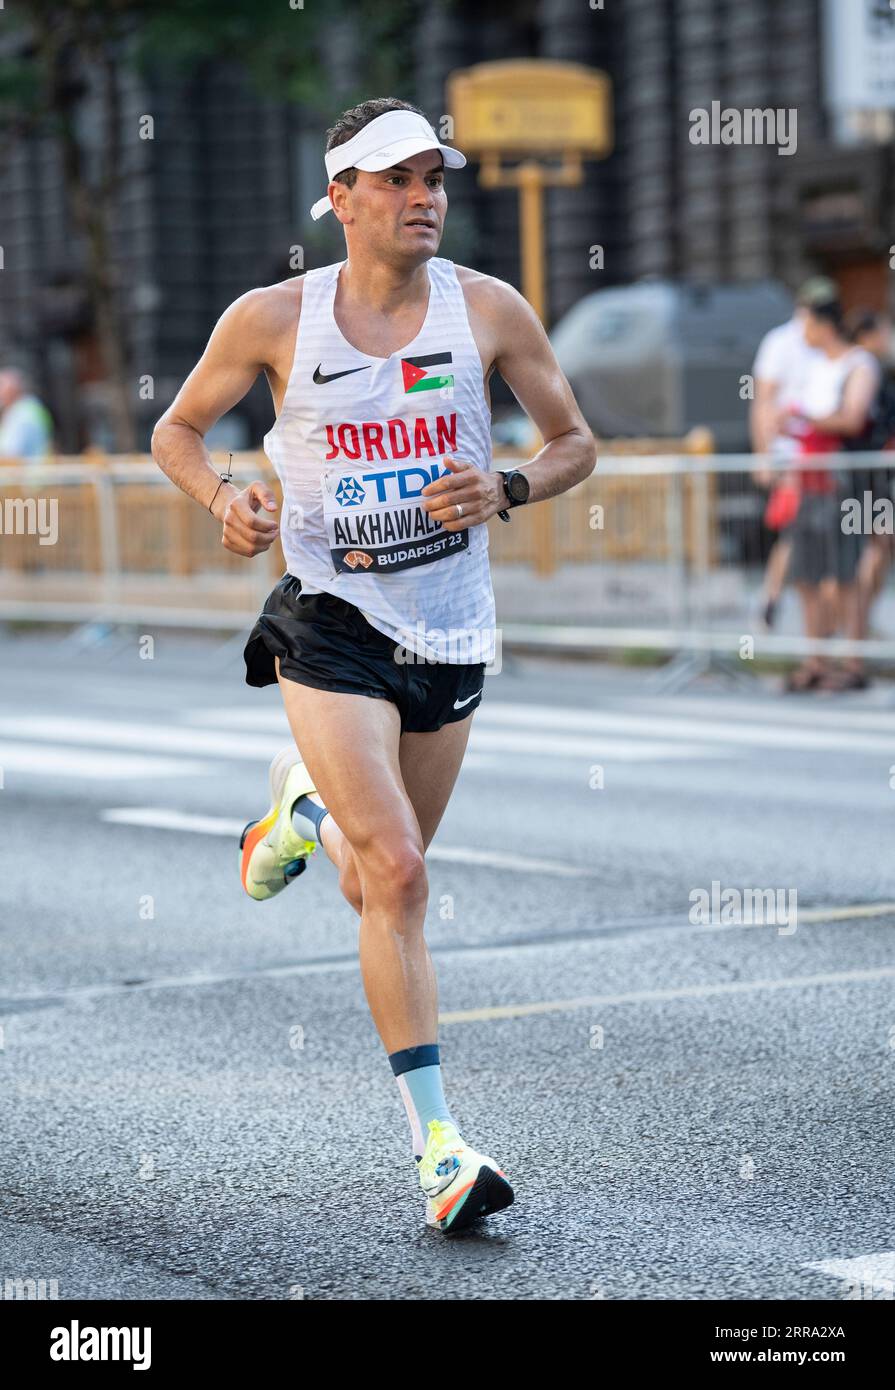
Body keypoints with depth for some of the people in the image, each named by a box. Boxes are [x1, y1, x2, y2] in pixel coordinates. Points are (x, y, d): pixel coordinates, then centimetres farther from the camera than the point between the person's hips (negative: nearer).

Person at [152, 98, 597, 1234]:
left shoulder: (488, 310, -1)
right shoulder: (273, 319, -4)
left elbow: (576, 443, 7)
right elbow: (176, 430, 9)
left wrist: (507, 489, -13)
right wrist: (223, 500, -11)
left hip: (451, 629, 3)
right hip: (331, 618, -3)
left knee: (379, 891, 15)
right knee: (396, 875, -17)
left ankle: (305, 802, 51)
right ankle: (438, 1149, -13)